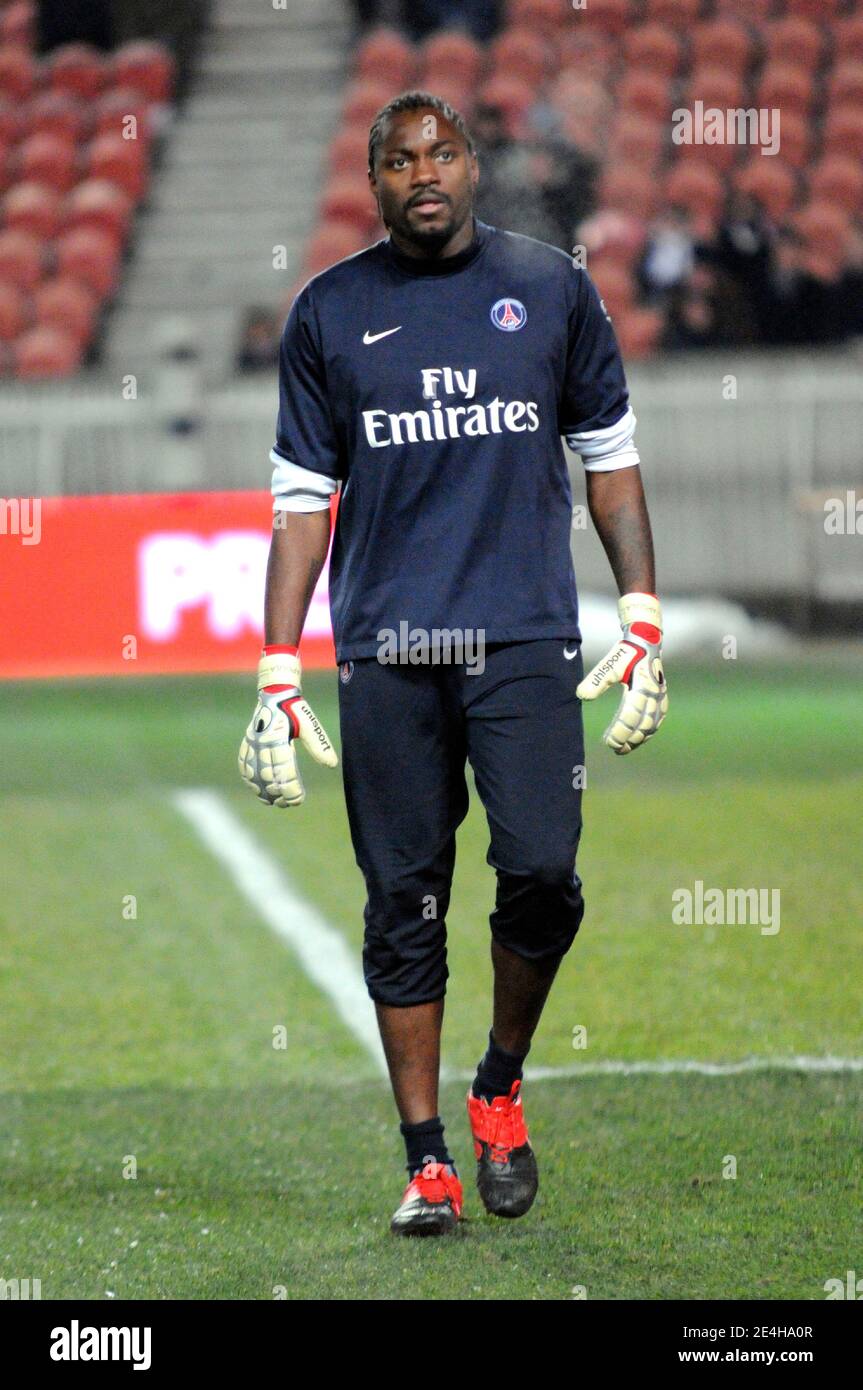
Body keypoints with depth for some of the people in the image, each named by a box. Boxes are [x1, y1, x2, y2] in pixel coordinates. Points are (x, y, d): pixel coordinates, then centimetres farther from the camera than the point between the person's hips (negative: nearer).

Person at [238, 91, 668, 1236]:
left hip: (525, 636, 0)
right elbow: (303, 498, 9)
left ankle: (501, 1087, 13)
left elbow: (610, 459, 13)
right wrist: (277, 674, 3)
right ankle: (427, 1160, 7)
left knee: (541, 871, -13)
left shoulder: (552, 288, 8)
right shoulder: (330, 313, 8)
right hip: (385, 652, 1)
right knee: (404, 902, 0)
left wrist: (643, 622, 4)